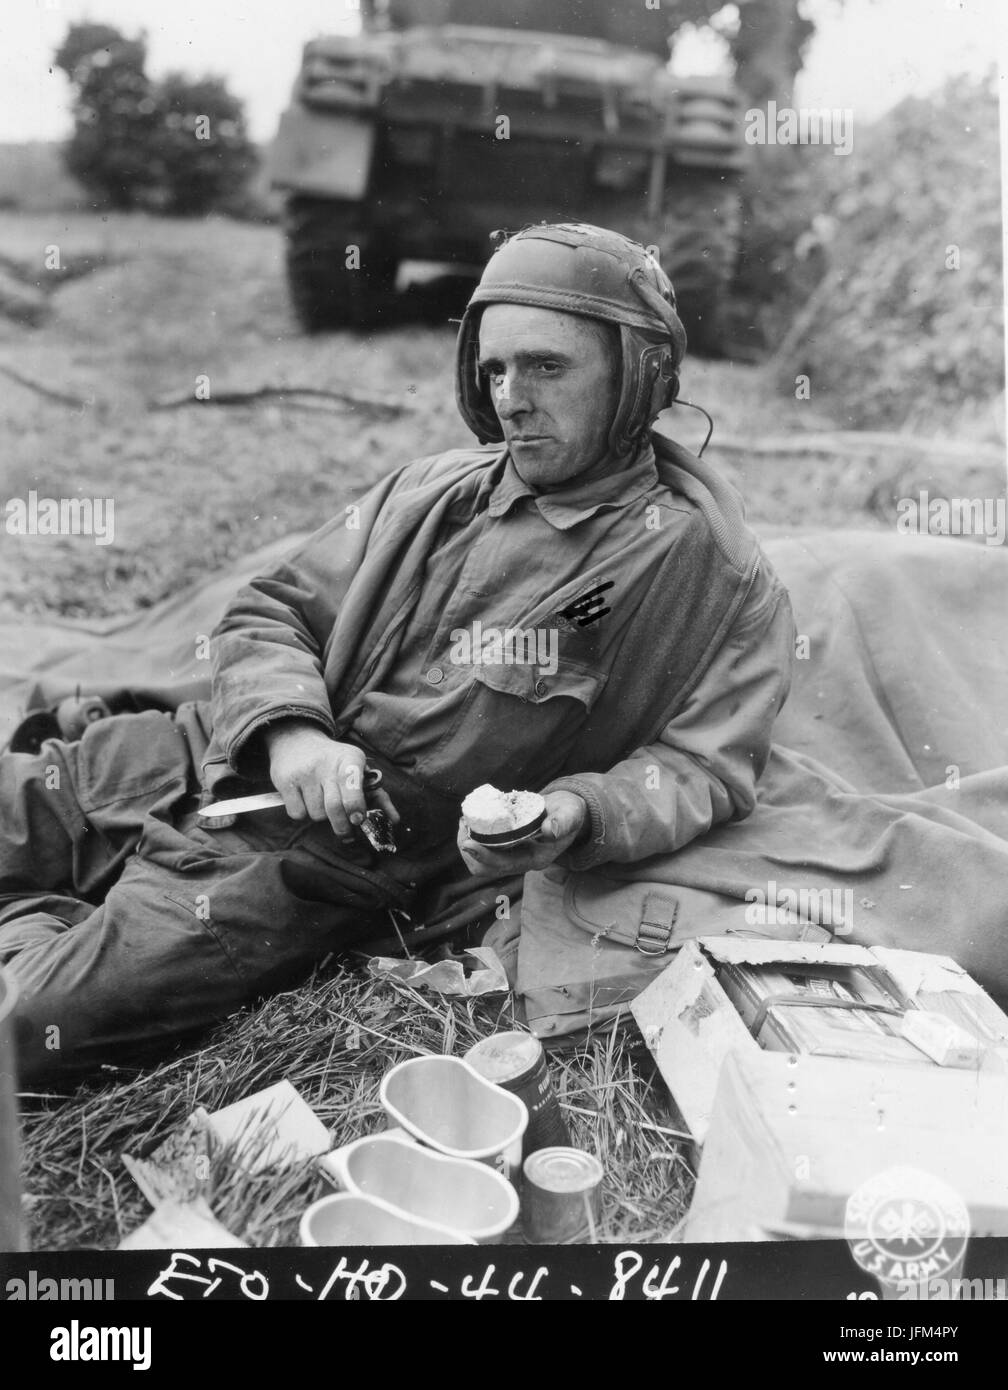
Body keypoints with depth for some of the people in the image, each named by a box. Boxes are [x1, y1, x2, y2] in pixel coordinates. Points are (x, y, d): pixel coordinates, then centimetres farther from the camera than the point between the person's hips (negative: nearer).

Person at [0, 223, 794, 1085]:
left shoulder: (708, 569, -5)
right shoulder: (437, 489, 8)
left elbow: (703, 765, -3)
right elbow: (268, 613, 10)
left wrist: (579, 815, -24)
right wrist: (288, 727, -12)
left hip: (326, 856, -5)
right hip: (211, 752, 6)